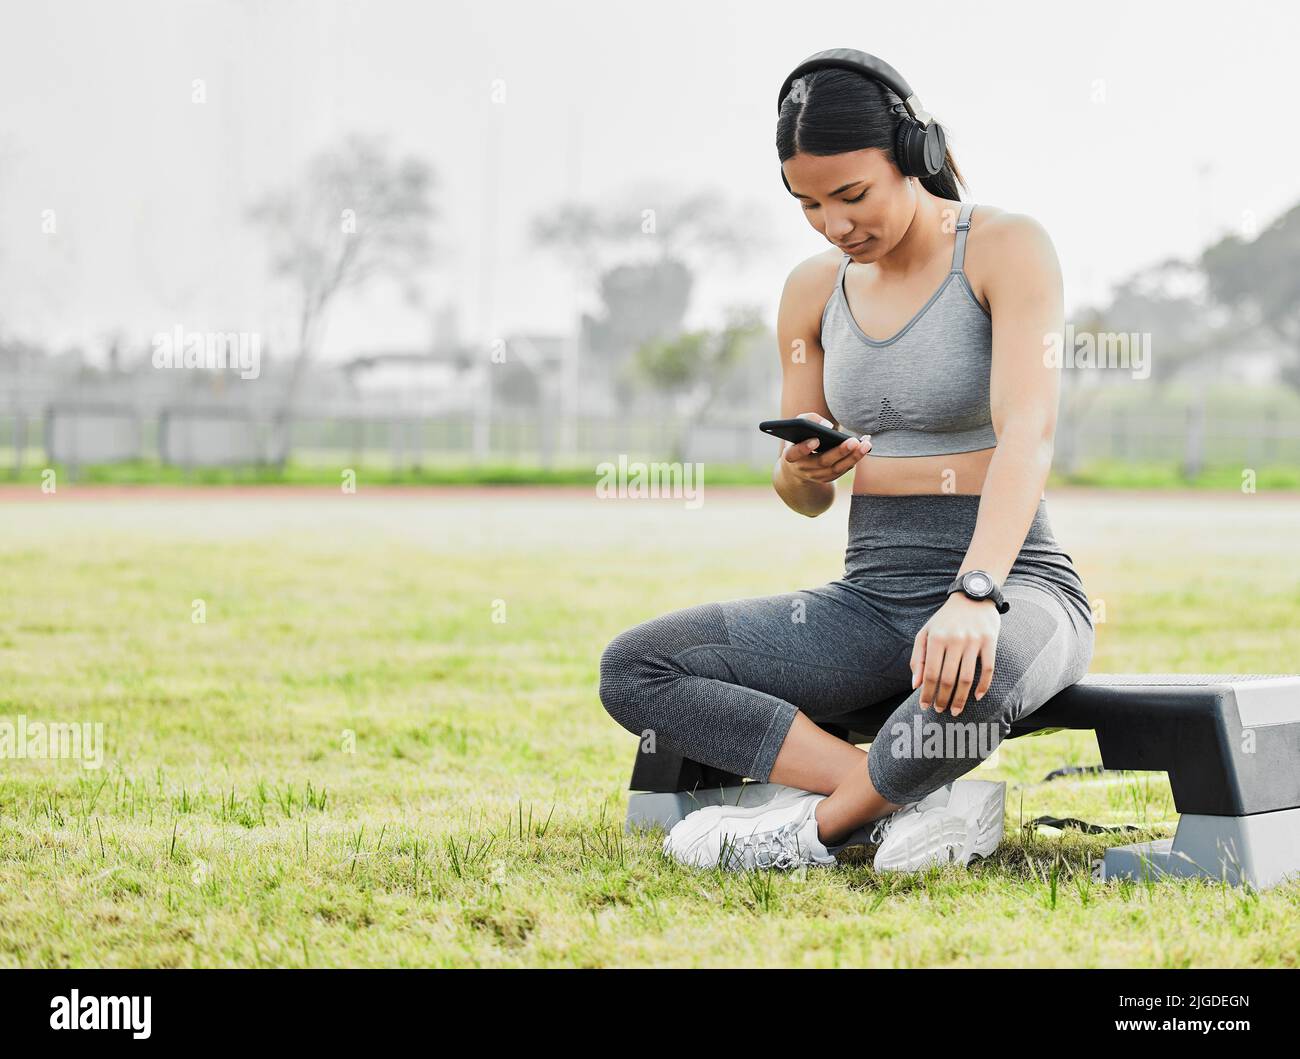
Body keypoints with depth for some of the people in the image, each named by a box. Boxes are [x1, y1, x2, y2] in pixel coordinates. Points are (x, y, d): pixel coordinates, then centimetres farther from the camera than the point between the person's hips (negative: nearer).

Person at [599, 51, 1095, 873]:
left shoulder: (1005, 249, -8)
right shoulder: (814, 289, 9)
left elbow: (1028, 433, -22)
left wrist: (974, 594, -39)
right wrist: (804, 471, -11)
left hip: (1019, 588, -6)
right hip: (873, 597, 6)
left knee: (969, 679, -43)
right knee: (633, 669, -14)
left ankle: (820, 825, -10)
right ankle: (924, 806, -20)